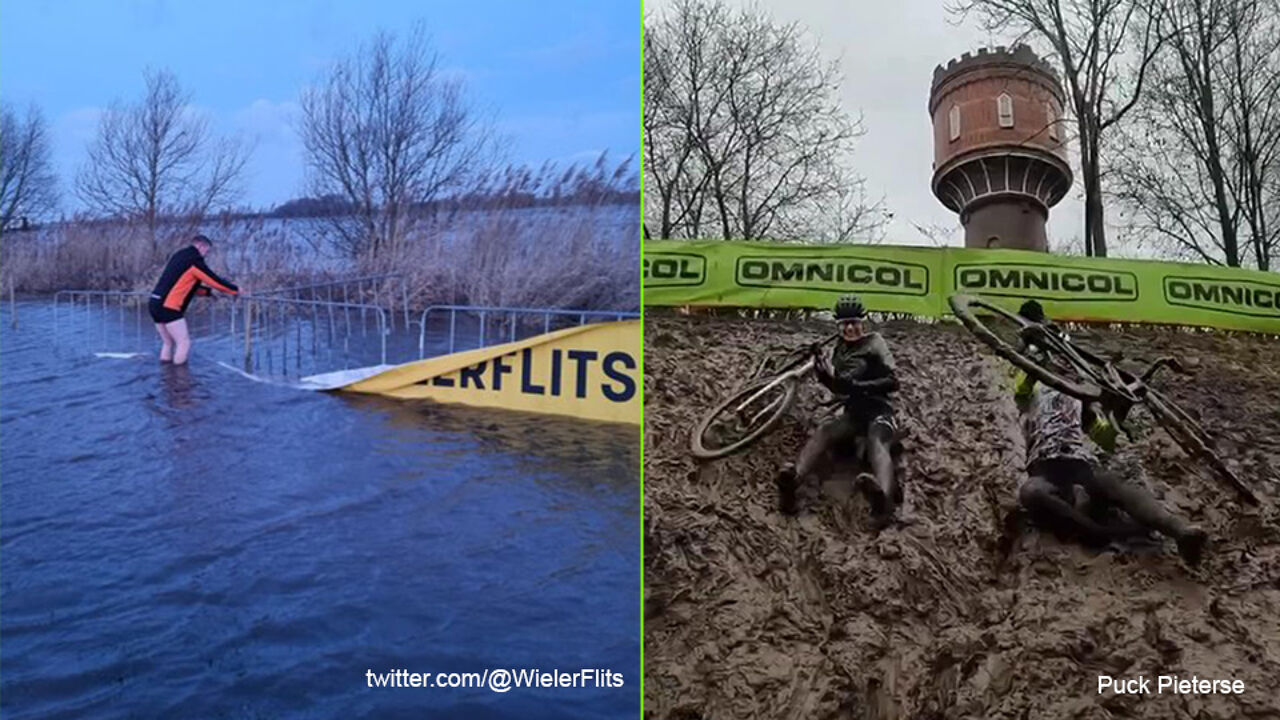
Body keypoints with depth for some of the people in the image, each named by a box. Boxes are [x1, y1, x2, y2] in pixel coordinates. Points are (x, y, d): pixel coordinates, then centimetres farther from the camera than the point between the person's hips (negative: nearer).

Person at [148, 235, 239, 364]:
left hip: (155, 304, 9)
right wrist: (235, 289, 5)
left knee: (168, 343, 17)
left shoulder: (179, 256, 20)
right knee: (184, 342, -4)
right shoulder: (194, 259, -8)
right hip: (168, 307, -9)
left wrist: (209, 292, 24)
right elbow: (214, 279, -6)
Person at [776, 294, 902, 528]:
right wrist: (822, 373, 2)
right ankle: (792, 481, -58)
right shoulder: (840, 349, 20)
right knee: (823, 432, -29)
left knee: (876, 444, -38)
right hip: (852, 413, 5)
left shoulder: (874, 343, 4)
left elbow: (892, 382, -6)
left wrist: (858, 385, -20)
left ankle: (885, 497, -73)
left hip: (878, 411, -4)